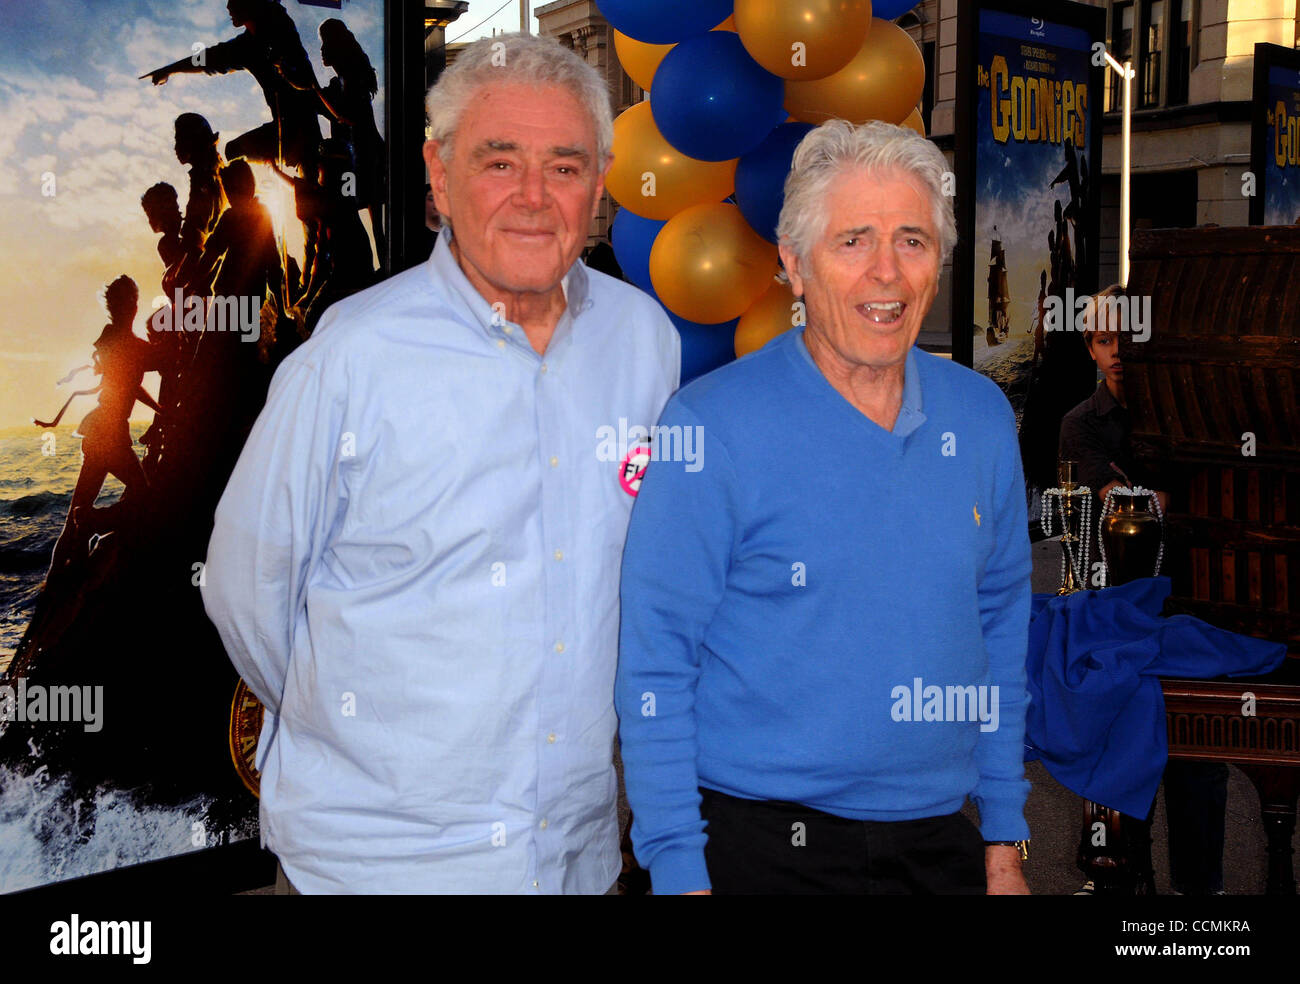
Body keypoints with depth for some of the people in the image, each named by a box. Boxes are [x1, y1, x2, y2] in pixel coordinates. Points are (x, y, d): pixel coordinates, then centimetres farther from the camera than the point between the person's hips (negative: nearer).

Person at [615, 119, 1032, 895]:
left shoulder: (983, 417, 2)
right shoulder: (712, 425, -14)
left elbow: (1002, 629, 10)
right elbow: (655, 668, -11)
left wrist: (1004, 840, 10)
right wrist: (679, 868, -13)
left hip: (941, 845, 5)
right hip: (763, 849, -4)